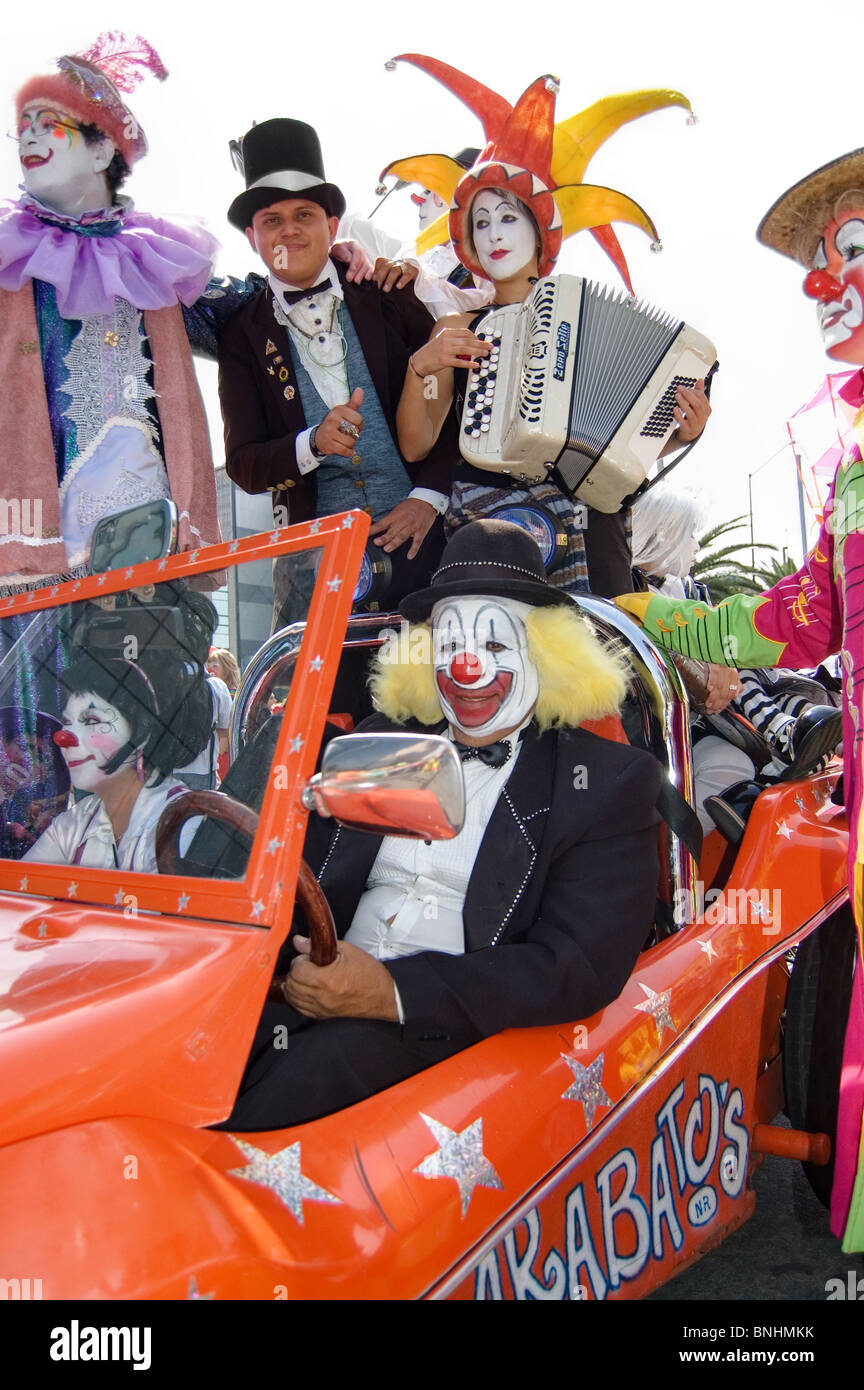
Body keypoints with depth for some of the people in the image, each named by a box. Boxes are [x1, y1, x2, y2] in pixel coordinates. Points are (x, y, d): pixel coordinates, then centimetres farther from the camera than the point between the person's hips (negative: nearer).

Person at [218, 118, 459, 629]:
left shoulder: (387, 298, 9)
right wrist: (313, 444, -15)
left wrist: (429, 495, -5)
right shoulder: (243, 334, 9)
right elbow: (243, 463, 4)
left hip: (416, 532, 0)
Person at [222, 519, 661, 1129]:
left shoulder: (609, 782, 5)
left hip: (460, 1030, -3)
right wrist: (286, 965, -10)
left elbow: (585, 965, -8)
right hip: (315, 992, 3)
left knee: (314, 1071, -32)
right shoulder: (380, 742, 20)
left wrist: (394, 991, -18)